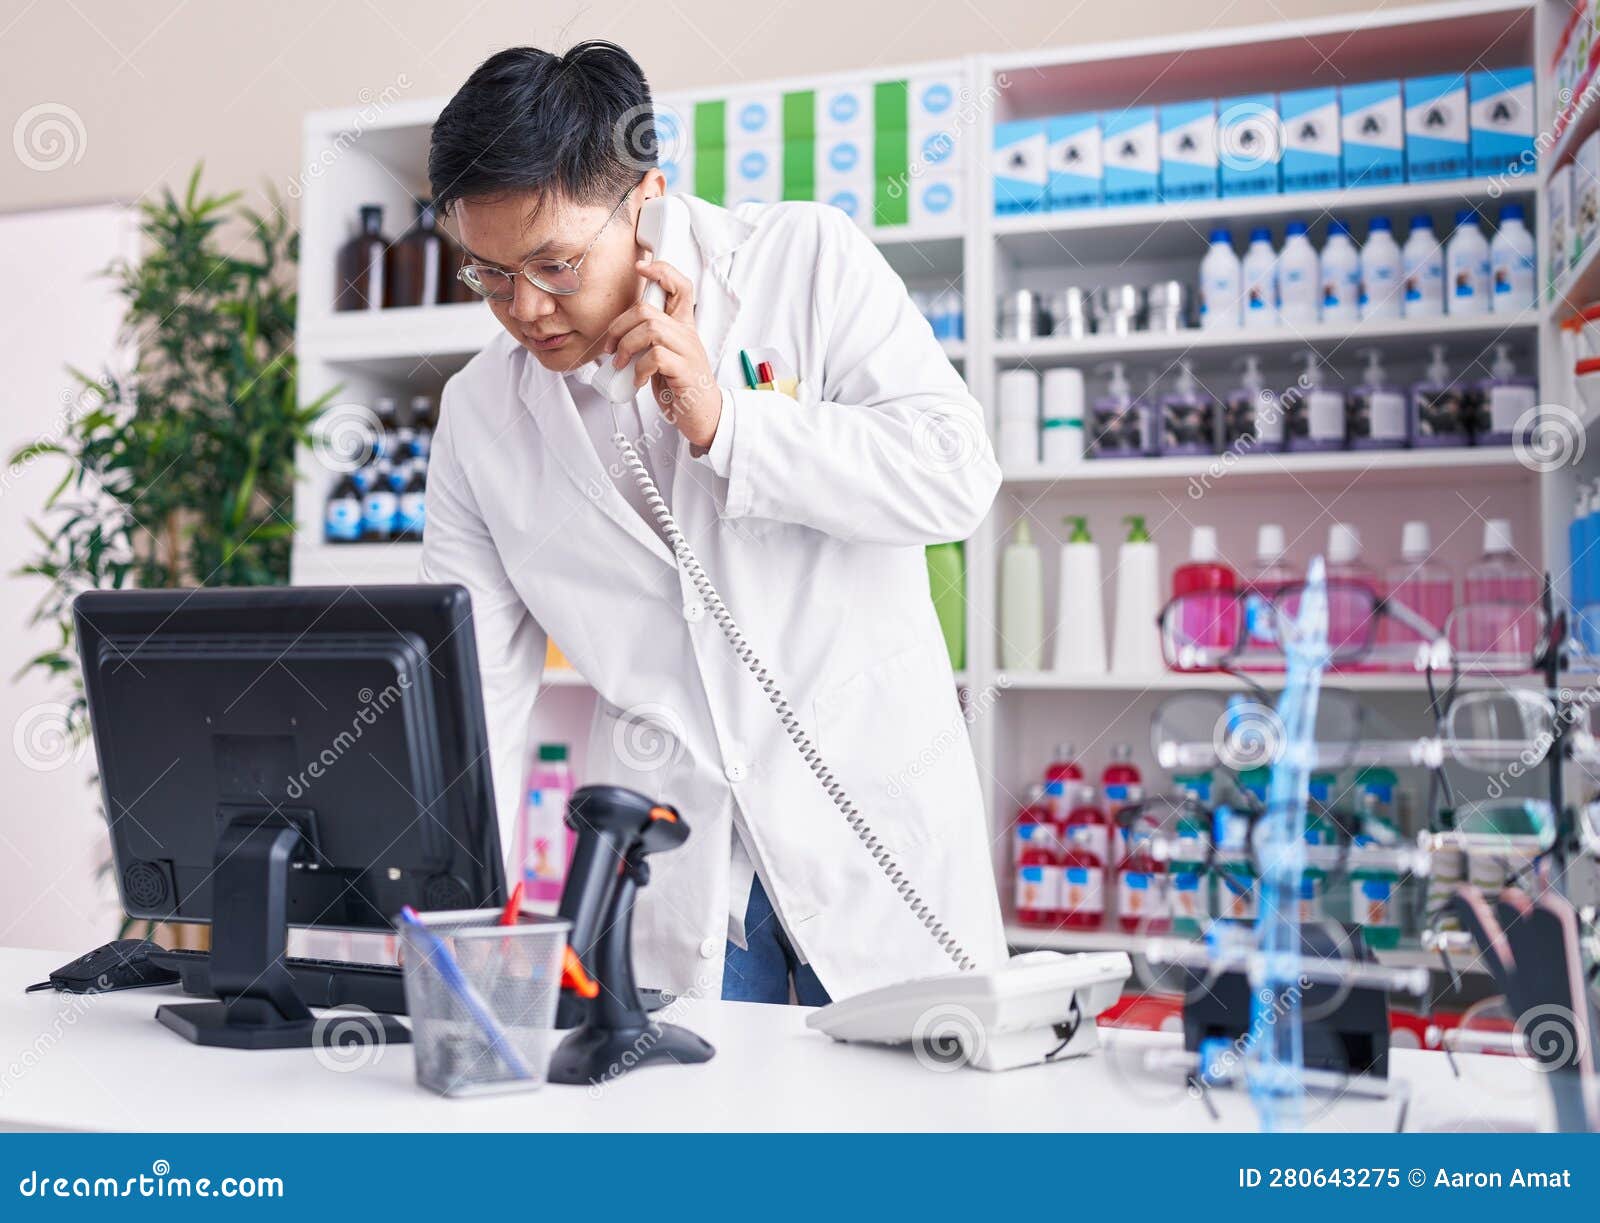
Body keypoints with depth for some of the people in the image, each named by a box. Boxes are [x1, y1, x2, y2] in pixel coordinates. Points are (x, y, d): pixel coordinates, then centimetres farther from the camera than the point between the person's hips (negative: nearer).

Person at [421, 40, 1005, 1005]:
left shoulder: (808, 262, -6)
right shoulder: (480, 415, 2)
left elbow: (957, 476, -13)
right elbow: (473, 688, 3)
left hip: (872, 812, -2)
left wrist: (723, 423, -20)